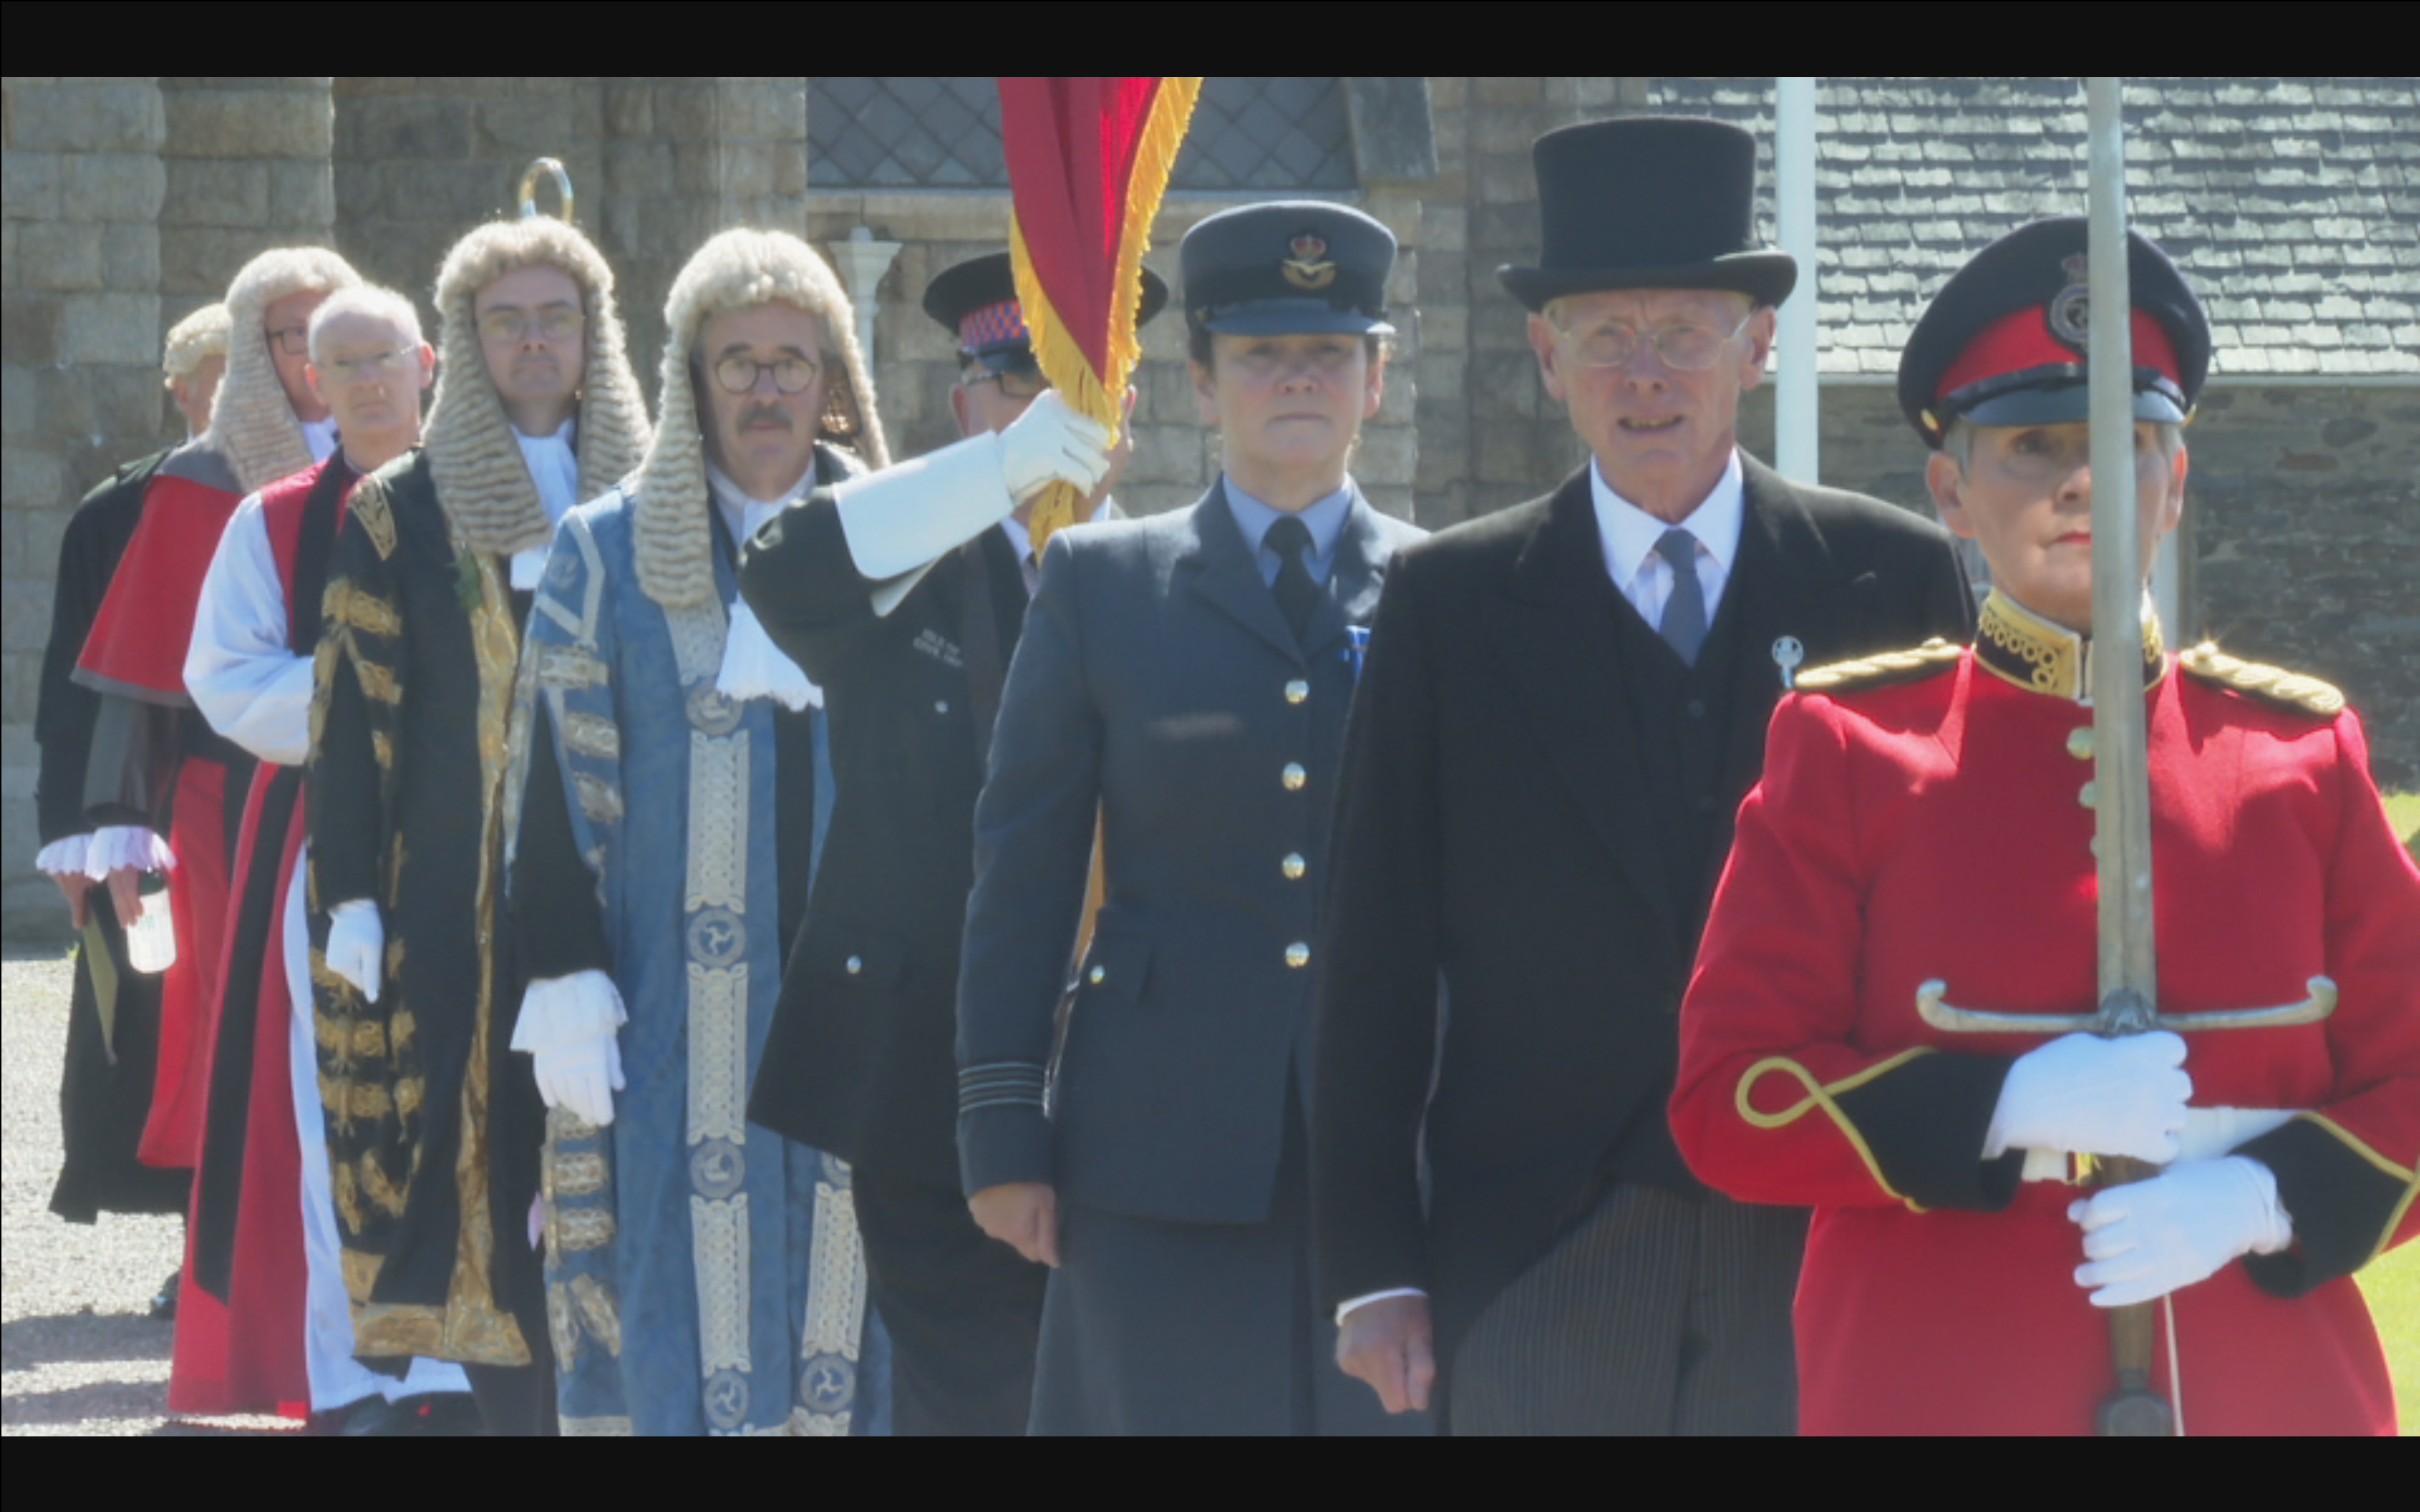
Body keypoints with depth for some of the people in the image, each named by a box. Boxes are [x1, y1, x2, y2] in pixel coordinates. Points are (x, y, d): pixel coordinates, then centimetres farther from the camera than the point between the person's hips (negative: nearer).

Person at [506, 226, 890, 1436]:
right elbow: (558, 788, 1)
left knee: (838, 1288, 2)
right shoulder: (606, 556, 2)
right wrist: (566, 985, -7)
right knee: (683, 1307, -6)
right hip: (675, 1020, -2)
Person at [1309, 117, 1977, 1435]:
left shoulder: (1896, 579, 6)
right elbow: (1374, 963, 5)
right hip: (1537, 1268, 0)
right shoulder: (1448, 603, 5)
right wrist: (1371, 1267, 0)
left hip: (1835, 1263, 0)